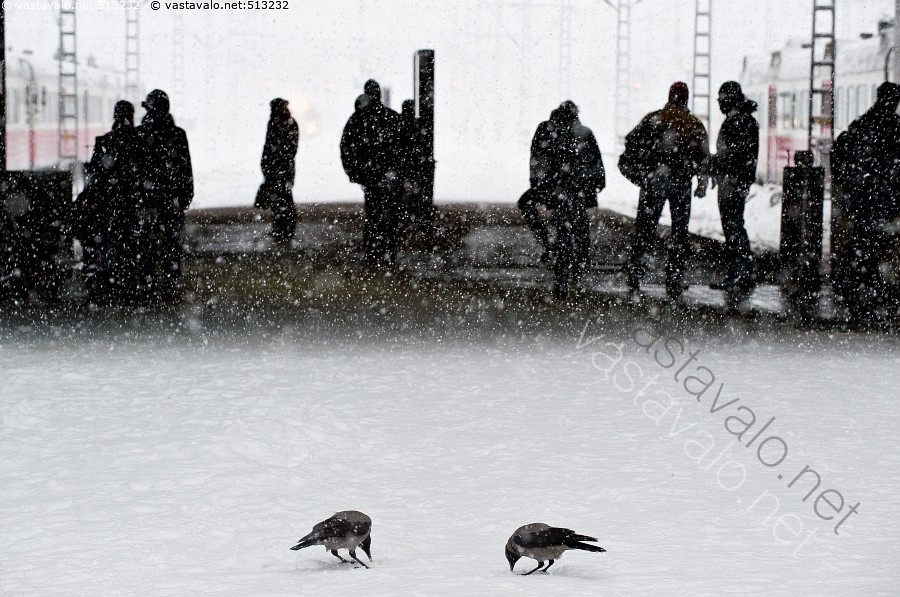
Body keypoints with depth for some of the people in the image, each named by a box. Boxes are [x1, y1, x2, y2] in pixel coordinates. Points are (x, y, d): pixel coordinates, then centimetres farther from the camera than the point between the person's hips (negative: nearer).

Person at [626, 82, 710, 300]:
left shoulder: (655, 118, 0)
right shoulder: (696, 125, 4)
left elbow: (630, 140, 0)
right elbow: (704, 158, 3)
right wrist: (703, 184, 11)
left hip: (655, 181, -1)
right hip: (682, 183, 1)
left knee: (645, 228, 5)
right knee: (680, 232, 8)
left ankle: (636, 273, -4)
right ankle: (674, 281, 6)